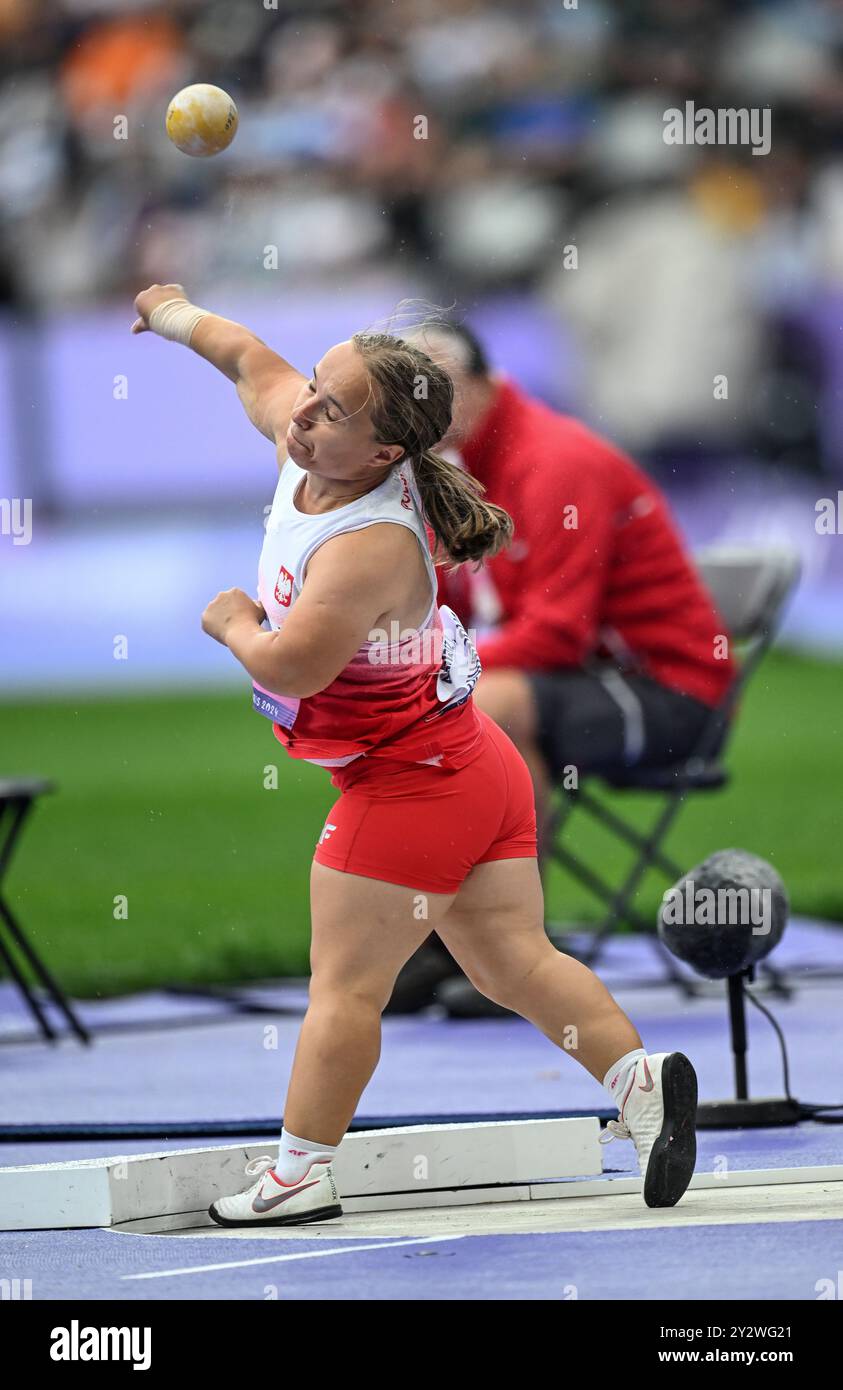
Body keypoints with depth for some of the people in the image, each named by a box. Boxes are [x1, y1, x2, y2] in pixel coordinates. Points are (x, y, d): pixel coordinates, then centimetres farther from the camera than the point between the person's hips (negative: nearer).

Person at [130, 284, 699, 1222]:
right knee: (516, 964, 9)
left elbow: (288, 667, -31)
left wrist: (232, 624, -10)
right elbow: (250, 360, 17)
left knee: (346, 983, 1)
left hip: (409, 784, -10)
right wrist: (173, 315, 34)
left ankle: (301, 1172, 9)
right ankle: (640, 1077, -1)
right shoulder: (306, 446, -2)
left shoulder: (371, 546, -28)